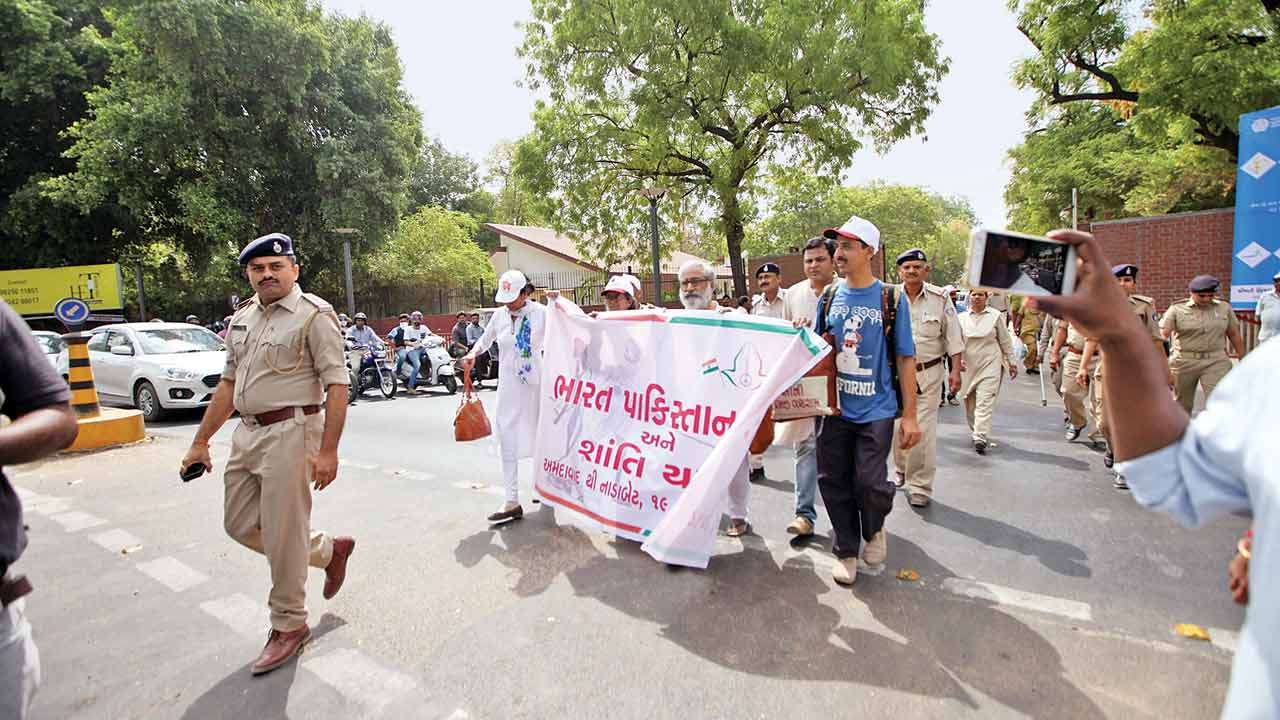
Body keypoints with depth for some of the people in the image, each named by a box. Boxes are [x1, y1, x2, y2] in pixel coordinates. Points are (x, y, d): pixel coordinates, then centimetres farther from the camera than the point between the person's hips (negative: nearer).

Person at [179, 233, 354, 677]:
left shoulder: (314, 315, -10)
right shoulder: (242, 318, 14)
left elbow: (336, 384, -15)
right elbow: (228, 383, 19)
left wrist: (327, 450, -20)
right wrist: (200, 442, 17)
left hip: (290, 432, -8)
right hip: (247, 434, 8)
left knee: (282, 535, 0)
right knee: (240, 526, 14)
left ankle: (289, 626, 19)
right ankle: (329, 550, 32)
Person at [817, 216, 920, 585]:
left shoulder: (891, 298, -3)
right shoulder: (829, 297, 6)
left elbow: (905, 358, -3)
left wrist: (910, 415, -6)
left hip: (876, 409, -3)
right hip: (835, 408, 3)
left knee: (870, 483, -7)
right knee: (833, 482, 8)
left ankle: (874, 528, 29)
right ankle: (846, 552, 29)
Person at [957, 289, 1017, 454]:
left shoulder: (996, 315, 4)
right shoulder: (961, 317, 8)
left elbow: (1005, 341, 9)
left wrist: (1011, 362, 10)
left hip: (990, 365, -3)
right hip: (968, 366, 3)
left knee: (985, 403, -11)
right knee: (969, 404, 8)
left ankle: (981, 439, -14)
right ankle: (977, 431, 28)